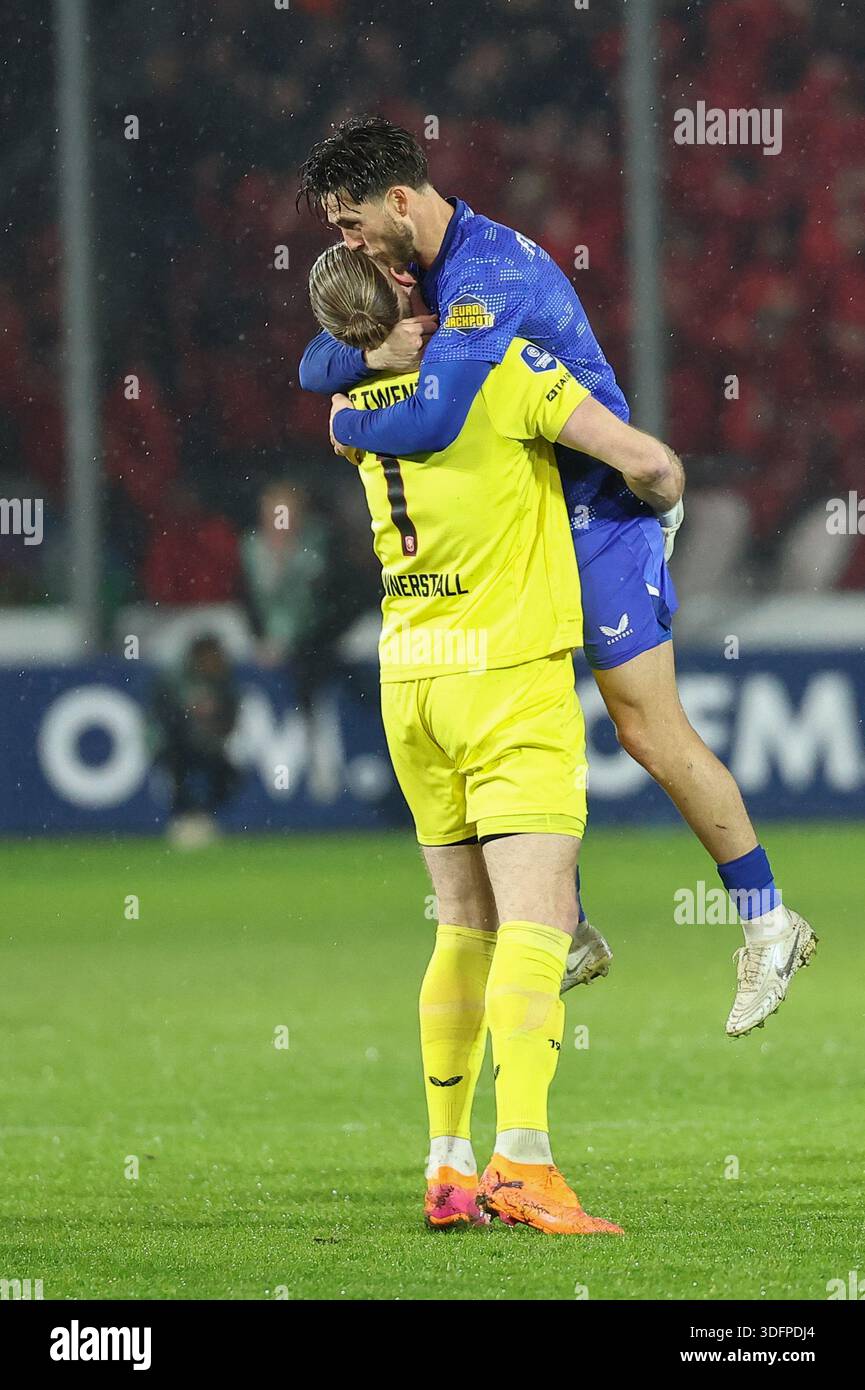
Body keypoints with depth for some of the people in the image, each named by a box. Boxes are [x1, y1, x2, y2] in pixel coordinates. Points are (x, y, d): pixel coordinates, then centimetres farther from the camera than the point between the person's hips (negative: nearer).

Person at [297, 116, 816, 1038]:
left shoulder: (493, 273, -26)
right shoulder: (417, 273, 6)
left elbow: (434, 422, -37)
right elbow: (315, 365, 9)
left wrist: (348, 424, -17)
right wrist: (374, 357, -14)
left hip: (599, 513, -9)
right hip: (523, 523, 9)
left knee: (648, 728, -7)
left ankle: (768, 924, 2)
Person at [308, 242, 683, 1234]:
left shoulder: (357, 407, 6)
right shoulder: (503, 368, -13)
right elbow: (643, 459, -18)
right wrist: (663, 493, 6)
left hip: (410, 681, 7)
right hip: (510, 678, -7)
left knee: (465, 929, 14)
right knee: (536, 924, -13)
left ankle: (449, 1168, 12)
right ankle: (522, 1163, -27)